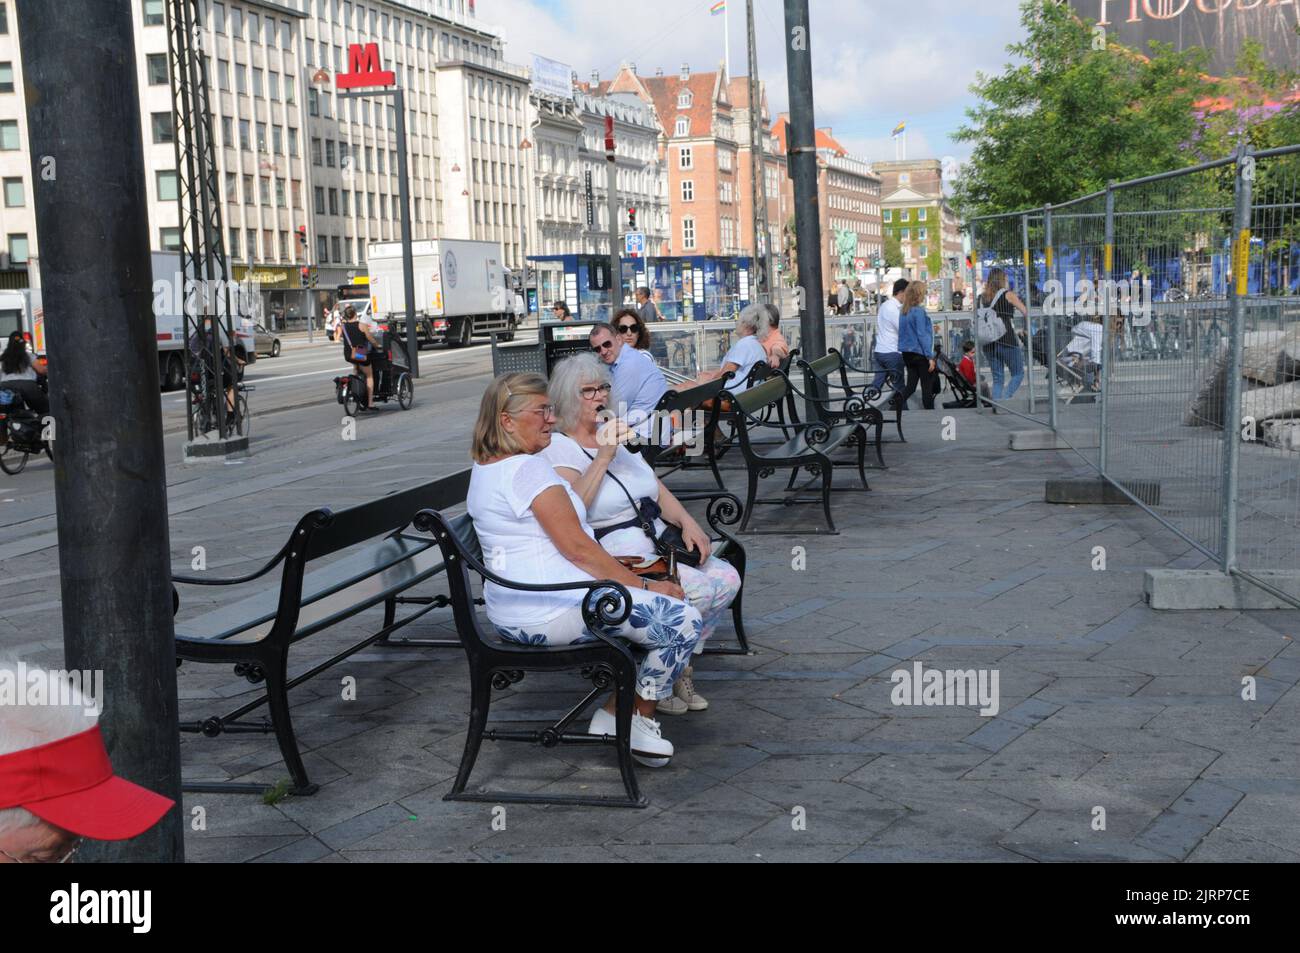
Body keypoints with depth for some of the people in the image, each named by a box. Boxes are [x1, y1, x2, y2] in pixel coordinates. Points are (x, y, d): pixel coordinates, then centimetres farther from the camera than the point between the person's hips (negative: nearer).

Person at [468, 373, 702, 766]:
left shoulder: (485, 468, 14)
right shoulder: (528, 467, -19)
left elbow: (572, 508, 19)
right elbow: (577, 548, -20)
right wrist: (645, 586, -13)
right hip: (547, 612, -12)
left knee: (654, 603, 21)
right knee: (683, 620, -13)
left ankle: (615, 713, 16)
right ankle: (640, 720, 7)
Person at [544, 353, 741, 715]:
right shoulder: (557, 448, -6)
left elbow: (658, 491, 19)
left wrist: (687, 522, 0)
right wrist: (604, 456, -22)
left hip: (658, 544, 8)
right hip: (615, 557, -8)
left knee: (727, 579, -11)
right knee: (696, 590, -25)